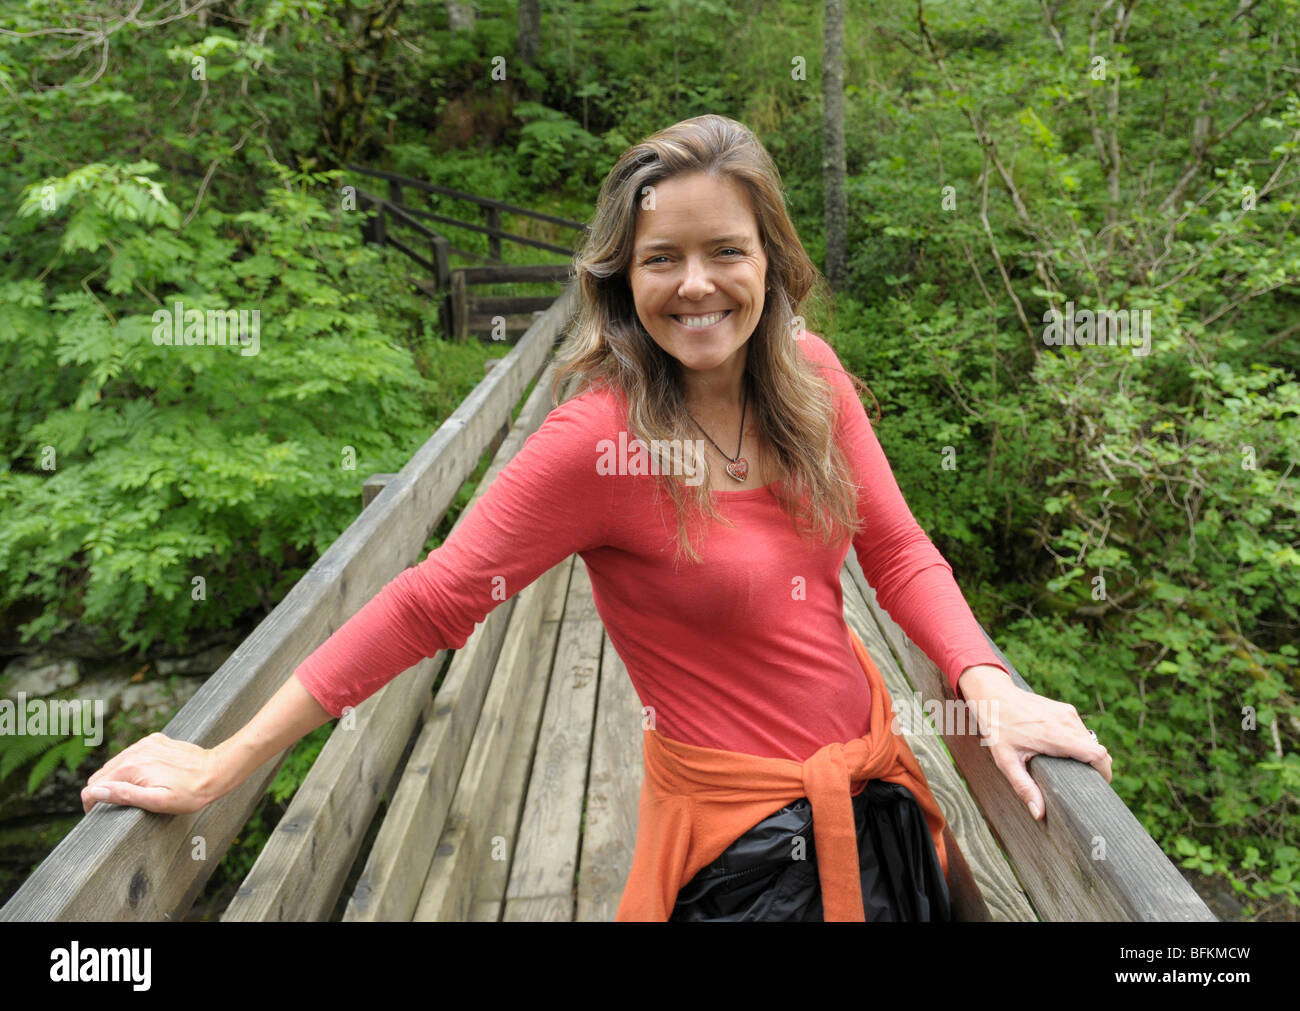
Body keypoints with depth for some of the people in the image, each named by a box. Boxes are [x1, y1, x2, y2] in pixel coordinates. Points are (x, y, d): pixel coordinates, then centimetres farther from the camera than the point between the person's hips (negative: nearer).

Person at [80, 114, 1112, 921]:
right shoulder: (598, 439, -23)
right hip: (748, 834, -5)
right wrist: (220, 768, -17)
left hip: (872, 782, 6)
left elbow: (897, 549, -1)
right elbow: (430, 604, -20)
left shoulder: (811, 376, -6)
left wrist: (989, 686, -17)